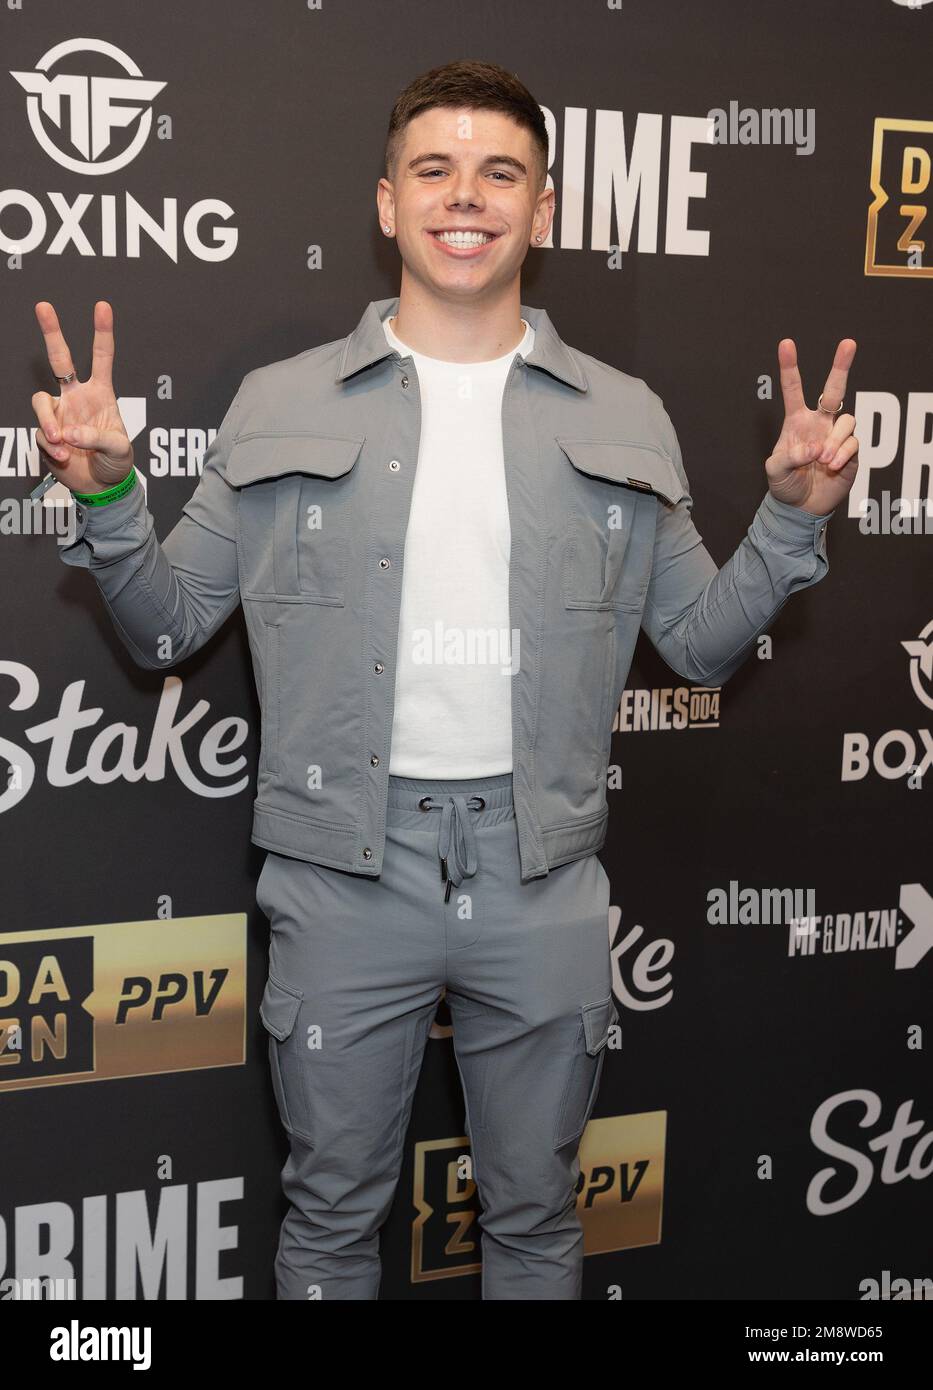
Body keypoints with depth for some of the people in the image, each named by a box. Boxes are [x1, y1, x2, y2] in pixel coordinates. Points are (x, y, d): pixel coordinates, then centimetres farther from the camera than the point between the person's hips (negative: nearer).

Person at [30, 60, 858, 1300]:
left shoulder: (624, 420, 5)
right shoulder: (282, 407, 2)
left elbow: (703, 643, 8)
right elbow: (167, 630, 3)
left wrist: (795, 518, -6)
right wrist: (108, 495, -12)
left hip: (542, 872, 1)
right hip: (344, 869, -1)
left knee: (535, 1212, 18)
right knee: (332, 1210, 16)